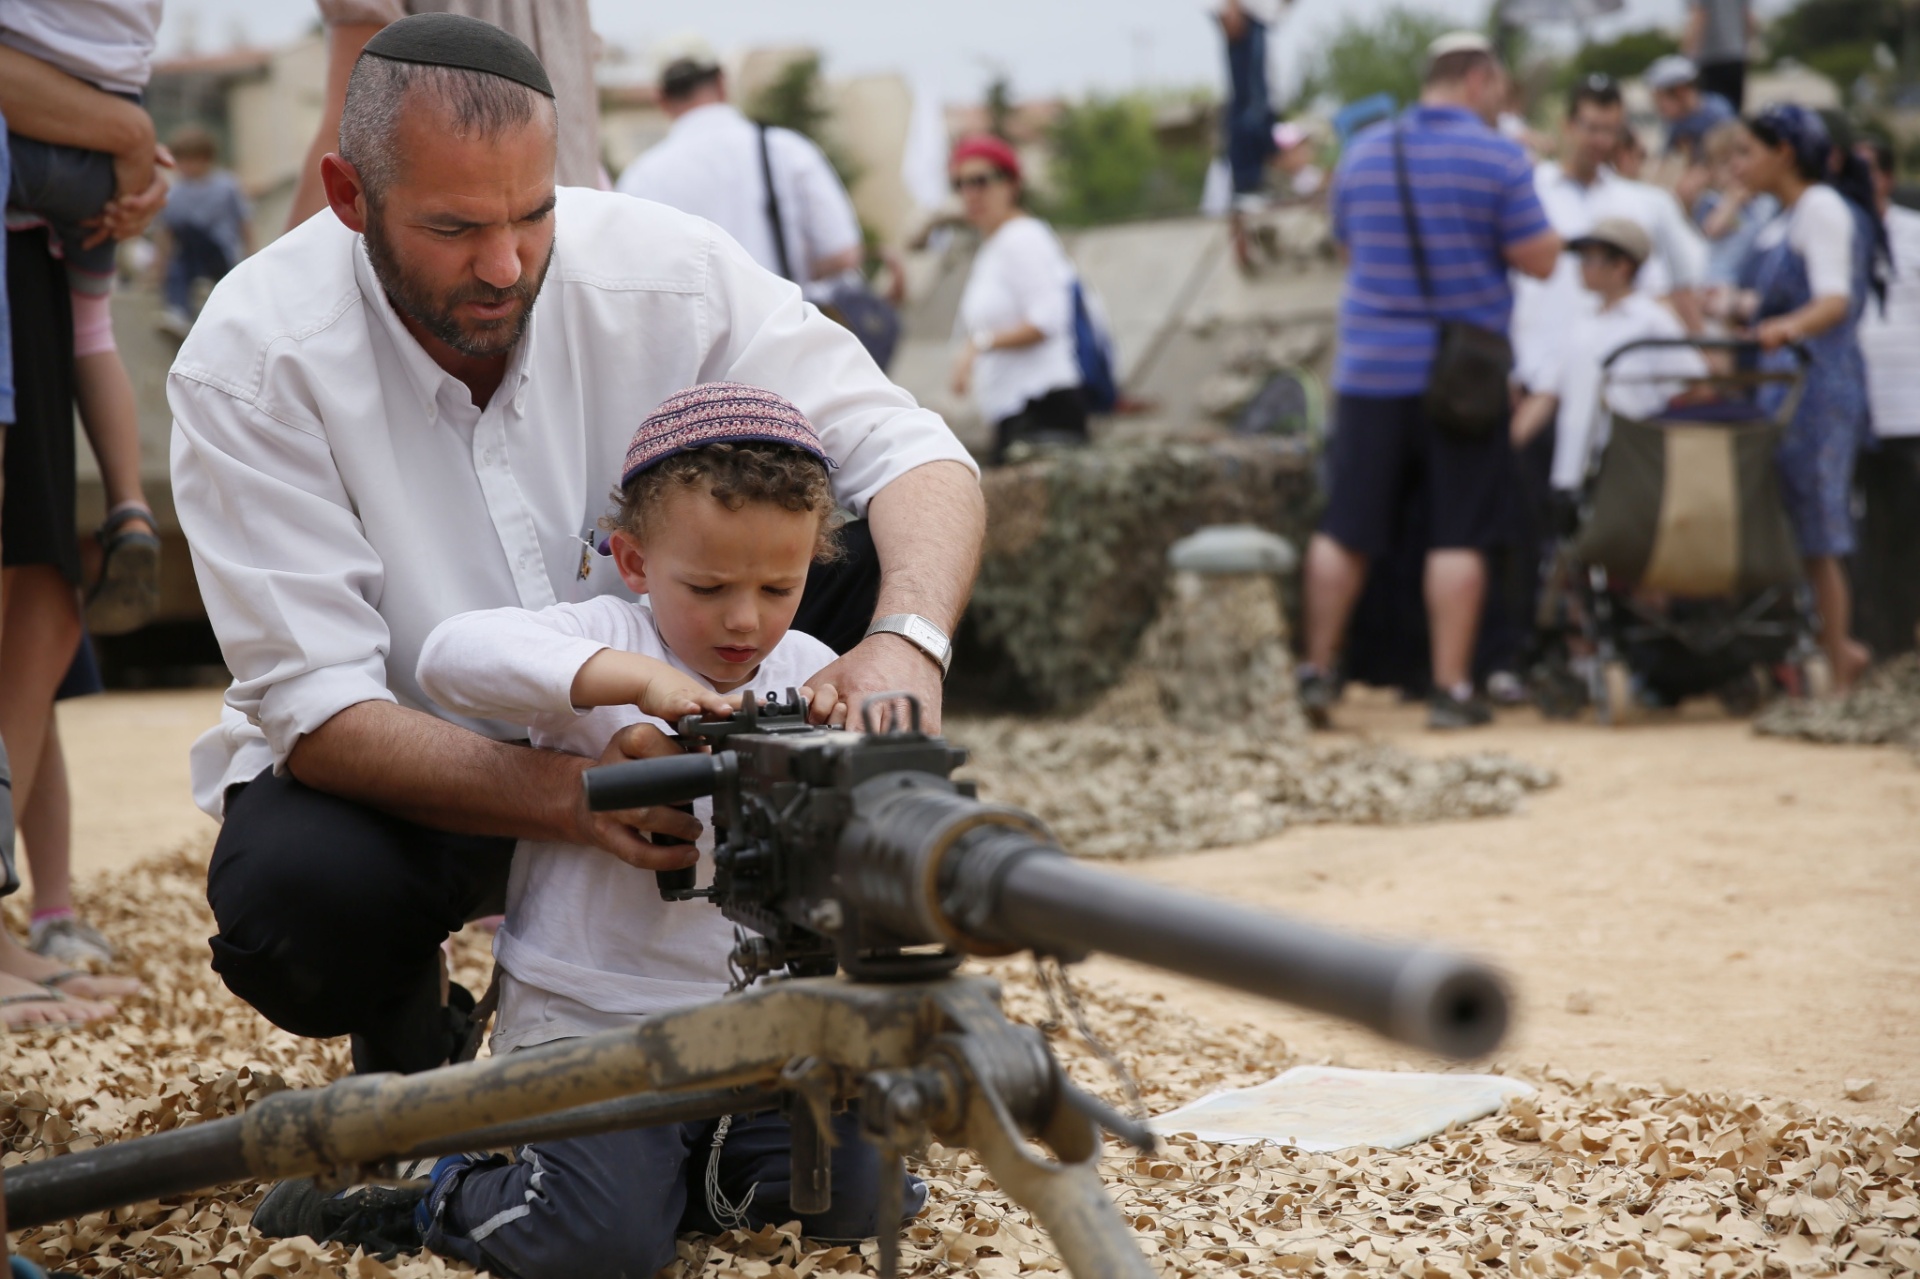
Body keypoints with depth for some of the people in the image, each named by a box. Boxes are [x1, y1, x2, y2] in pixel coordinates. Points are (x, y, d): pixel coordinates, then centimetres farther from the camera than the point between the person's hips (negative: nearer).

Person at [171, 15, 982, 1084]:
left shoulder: (668, 272, -16)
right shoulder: (252, 362, -22)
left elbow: (914, 452, -15)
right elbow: (315, 705, -27)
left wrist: (906, 643, -39)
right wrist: (570, 795, -45)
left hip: (654, 722, 3)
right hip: (411, 776, -2)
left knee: (885, 583, -19)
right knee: (294, 904, -36)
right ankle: (406, 1027, 4)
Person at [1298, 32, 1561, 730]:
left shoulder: (1362, 153, 7)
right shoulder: (1497, 157, -6)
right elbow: (1540, 259, -6)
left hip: (1372, 367, 3)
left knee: (1344, 529, 8)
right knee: (1458, 536, 2)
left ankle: (1317, 670, 10)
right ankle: (1450, 688, 3)